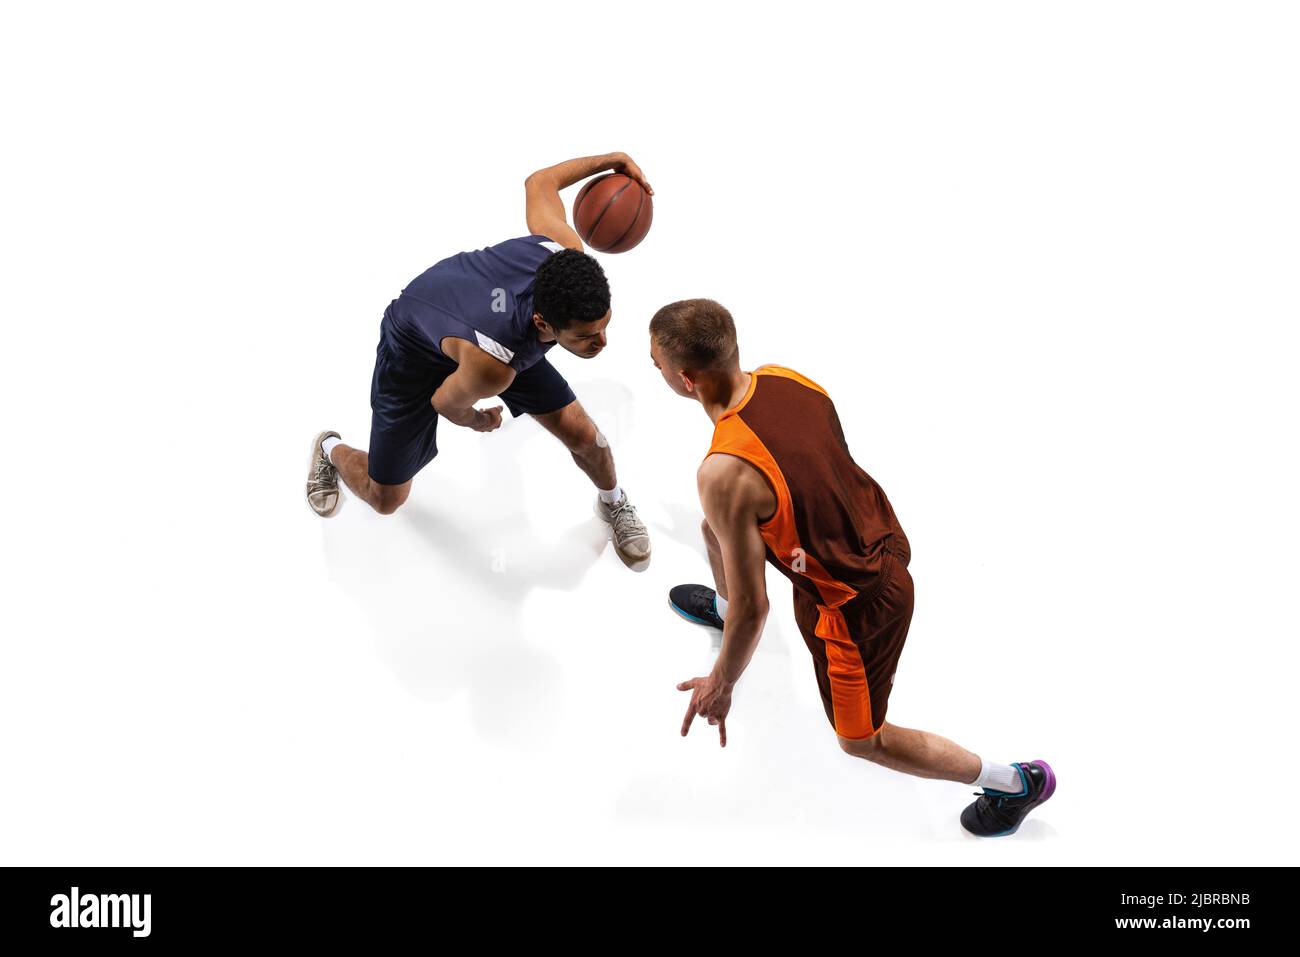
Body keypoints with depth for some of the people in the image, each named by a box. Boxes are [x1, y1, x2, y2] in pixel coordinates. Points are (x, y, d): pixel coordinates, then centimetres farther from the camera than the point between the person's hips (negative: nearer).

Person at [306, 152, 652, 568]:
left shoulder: (564, 251, -36)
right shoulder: (491, 366, -48)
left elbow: (538, 182, -14)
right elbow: (445, 404, -23)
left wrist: (612, 159, 0)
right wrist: (480, 422, -1)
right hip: (414, 346, -5)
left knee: (582, 435, 0)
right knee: (384, 498, 6)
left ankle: (613, 503, 35)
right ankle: (331, 451, 42)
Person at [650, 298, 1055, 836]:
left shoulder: (725, 475, -37)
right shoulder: (783, 377, -14)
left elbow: (753, 608, -27)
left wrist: (720, 684, -8)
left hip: (856, 601, -8)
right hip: (881, 540, 8)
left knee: (861, 740, 17)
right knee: (714, 528, 26)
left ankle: (1019, 783, 33)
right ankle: (721, 608, 62)